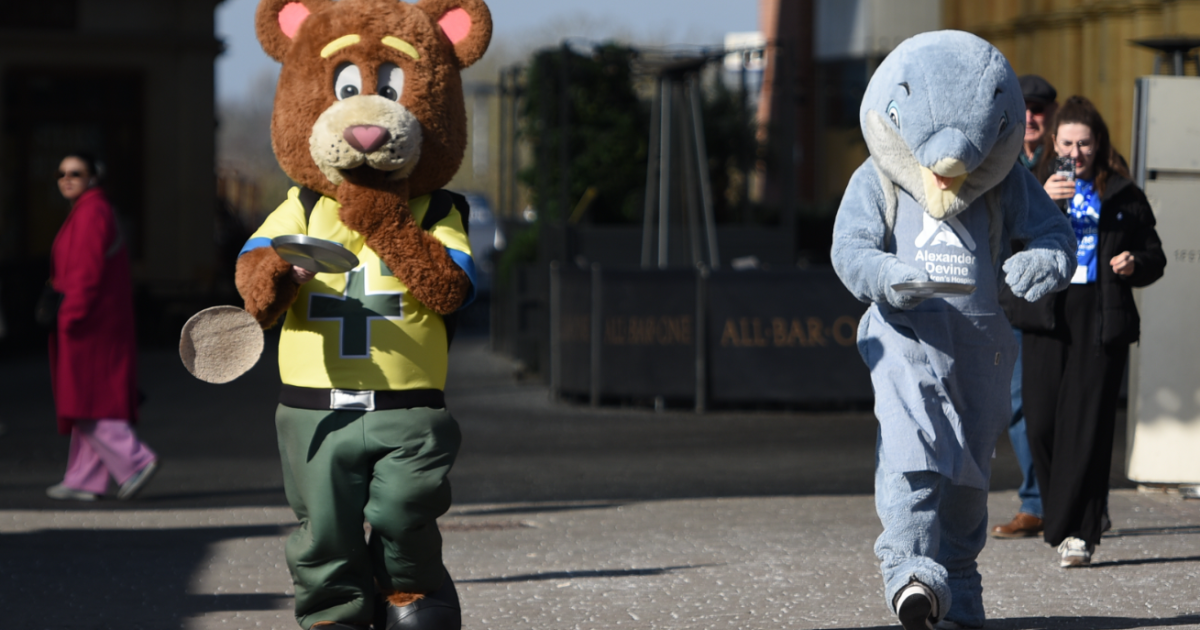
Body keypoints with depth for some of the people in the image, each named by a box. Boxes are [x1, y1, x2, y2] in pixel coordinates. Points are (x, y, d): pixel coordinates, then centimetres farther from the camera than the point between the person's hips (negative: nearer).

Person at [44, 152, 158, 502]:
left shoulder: (90, 213, -13)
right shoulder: (96, 211, 19)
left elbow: (87, 271, -20)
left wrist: (69, 316, -20)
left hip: (89, 324, -10)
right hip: (103, 323, 10)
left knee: (88, 405, -9)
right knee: (93, 404, 9)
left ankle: (135, 460, -12)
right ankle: (84, 480, 10)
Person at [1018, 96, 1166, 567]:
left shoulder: (1123, 195, 12)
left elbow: (1154, 256, 17)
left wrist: (1134, 265, -5)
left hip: (1102, 317, -1)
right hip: (1047, 314, 1)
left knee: (1086, 424, -7)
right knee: (1042, 420, -3)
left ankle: (1077, 532, -6)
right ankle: (1057, 514, 19)